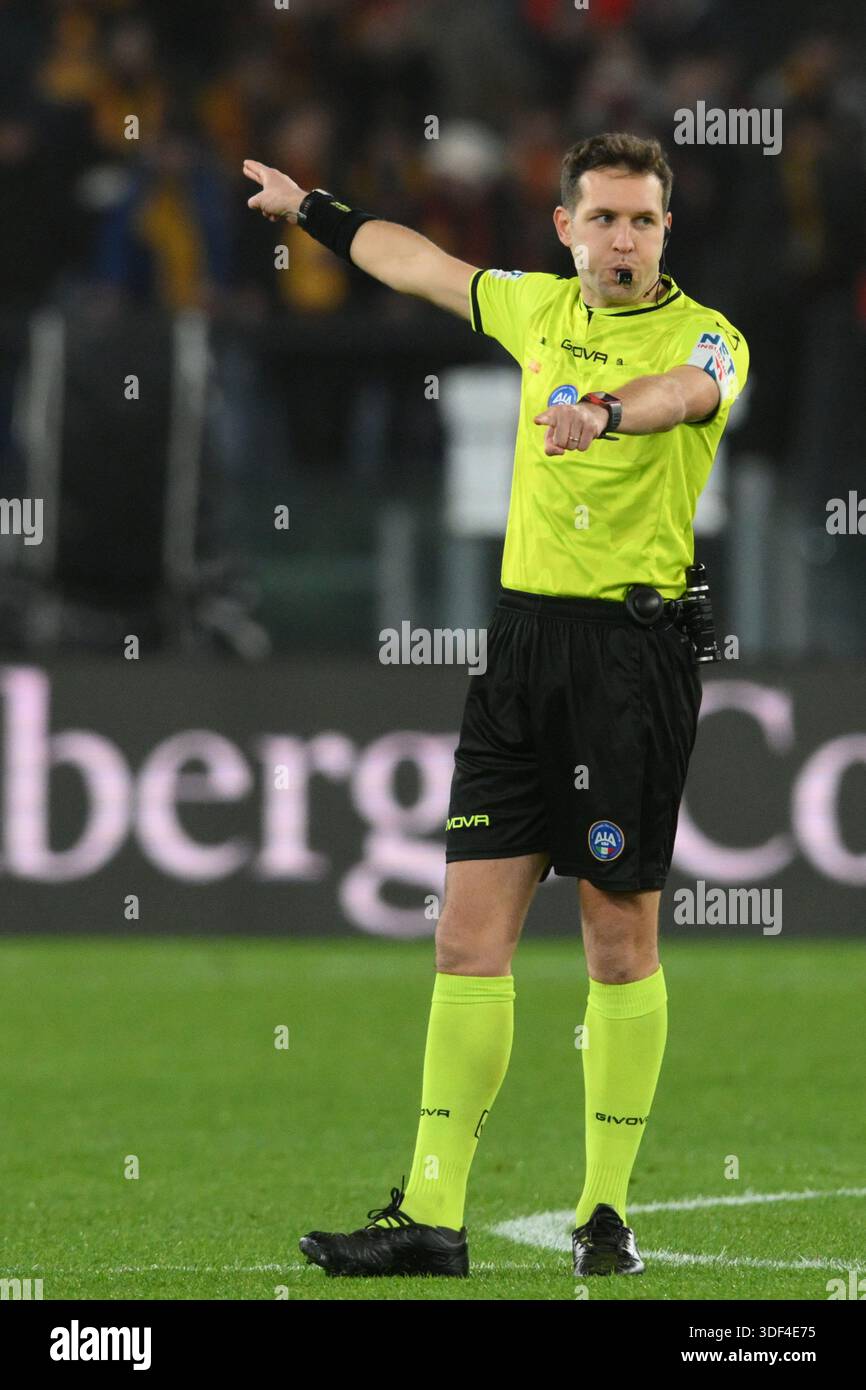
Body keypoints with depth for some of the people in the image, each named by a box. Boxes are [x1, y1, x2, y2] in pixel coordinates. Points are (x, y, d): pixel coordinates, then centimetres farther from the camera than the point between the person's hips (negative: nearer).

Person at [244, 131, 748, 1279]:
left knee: (621, 936, 0)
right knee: (472, 928, -1)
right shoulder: (541, 309, 12)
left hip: (634, 647, -5)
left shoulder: (703, 334, -7)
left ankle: (606, 1210, 10)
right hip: (523, 635, 5)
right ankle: (432, 1215, -1)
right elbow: (423, 265, 31)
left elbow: (689, 389, -32)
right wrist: (311, 212, 44)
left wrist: (606, 410, -53)